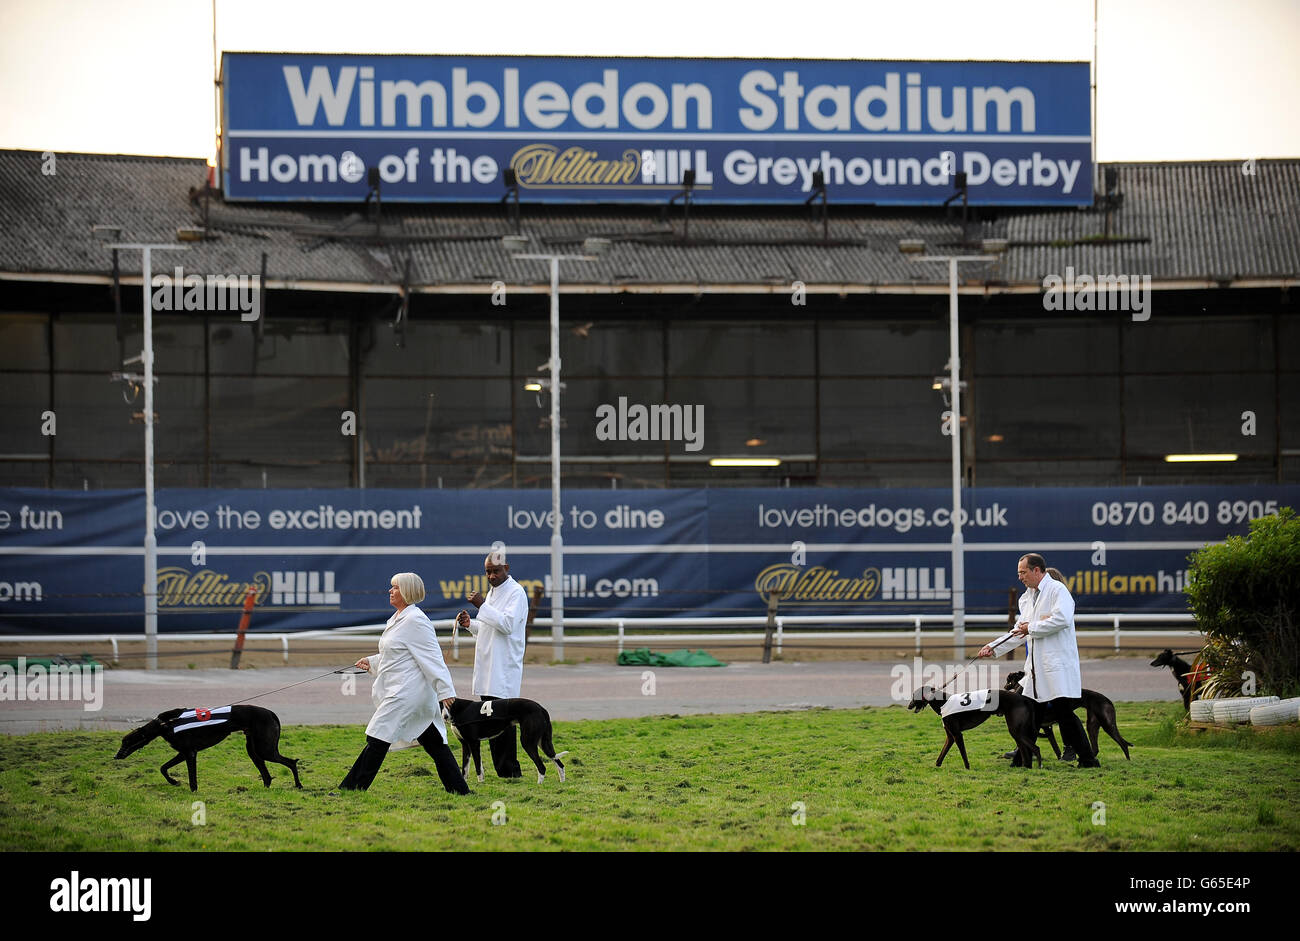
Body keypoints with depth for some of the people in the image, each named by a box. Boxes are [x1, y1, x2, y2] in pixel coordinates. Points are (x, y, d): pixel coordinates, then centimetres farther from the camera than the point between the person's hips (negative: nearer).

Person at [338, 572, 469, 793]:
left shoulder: (415, 621, -14)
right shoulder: (398, 619, 17)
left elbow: (432, 657, -18)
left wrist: (444, 690, -21)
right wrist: (371, 662, 18)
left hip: (407, 692, -11)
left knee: (378, 740, -8)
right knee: (434, 743, 9)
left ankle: (351, 788, -6)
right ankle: (460, 789, 10)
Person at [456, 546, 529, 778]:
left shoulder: (516, 592, -7)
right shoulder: (493, 592, 21)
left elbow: (508, 624, -19)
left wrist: (482, 606, -19)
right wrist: (471, 624, 13)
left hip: (505, 668, -9)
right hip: (488, 669, 9)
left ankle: (510, 770, -8)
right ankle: (503, 770, 9)